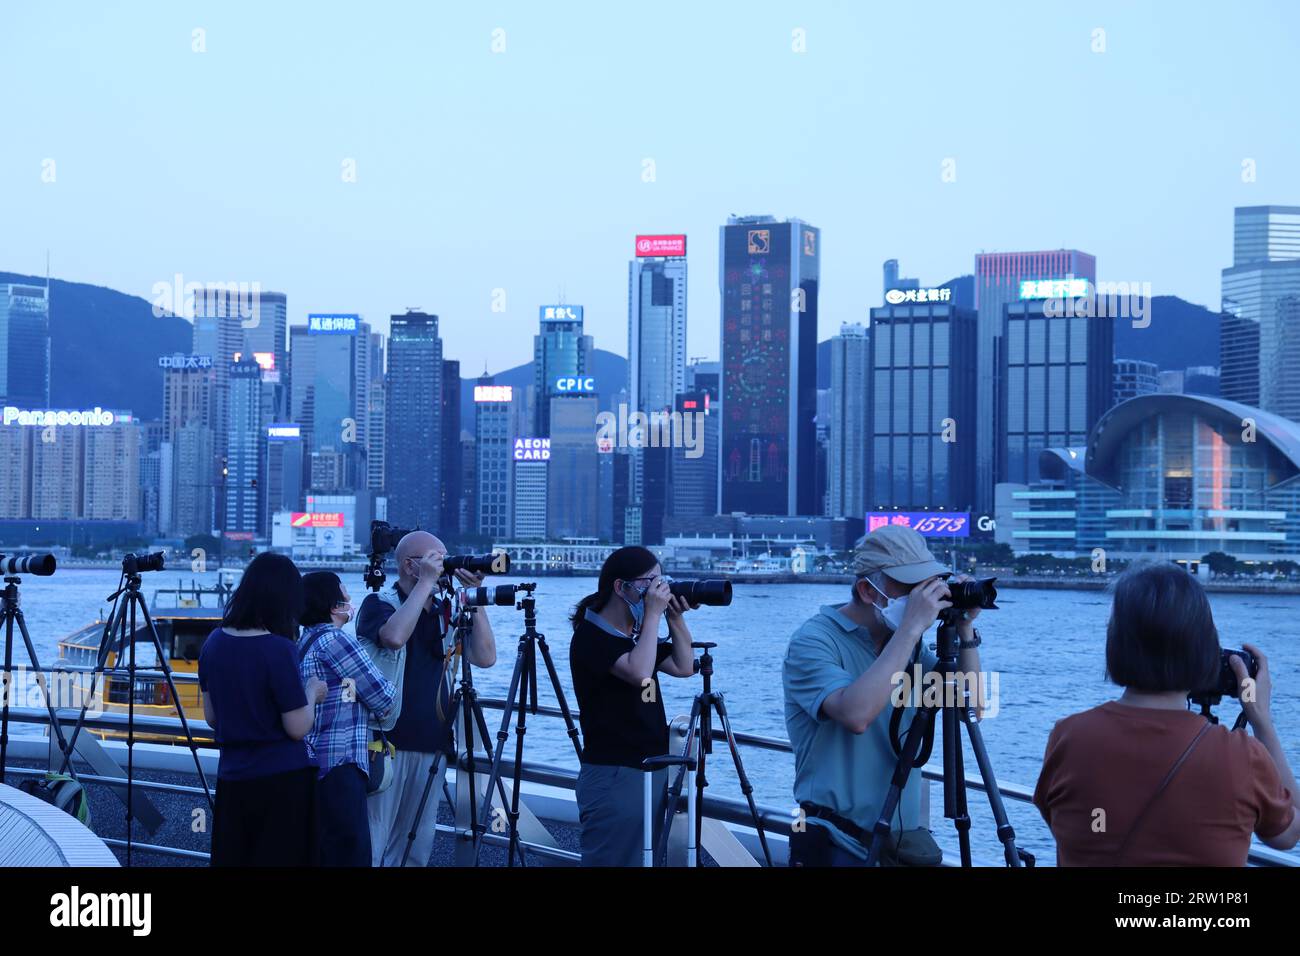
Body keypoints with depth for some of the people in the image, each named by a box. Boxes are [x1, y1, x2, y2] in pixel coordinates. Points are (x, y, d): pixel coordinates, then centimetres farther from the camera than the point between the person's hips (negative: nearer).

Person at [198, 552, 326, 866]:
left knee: (231, 858, 11)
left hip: (231, 780, 6)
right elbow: (298, 728, -14)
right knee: (281, 858, 3)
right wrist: (311, 693, 3)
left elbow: (211, 716, 10)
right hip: (281, 781, -6)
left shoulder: (215, 642, 1)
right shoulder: (278, 649, -18)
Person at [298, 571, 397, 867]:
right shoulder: (335, 639, -11)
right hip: (339, 763, -10)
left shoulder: (305, 641, 15)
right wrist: (391, 689, 11)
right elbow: (382, 698, -9)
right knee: (351, 852, -10)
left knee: (323, 850, 12)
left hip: (313, 762, 10)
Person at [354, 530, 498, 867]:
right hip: (387, 746, -6)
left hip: (433, 747, 6)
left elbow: (485, 657, 4)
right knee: (371, 846, -6)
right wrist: (426, 582, -19)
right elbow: (394, 636, -26)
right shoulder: (378, 604, -4)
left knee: (416, 850, 9)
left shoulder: (446, 611, 13)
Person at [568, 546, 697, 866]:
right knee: (611, 860, -7)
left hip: (654, 772, 9)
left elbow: (684, 667, 16)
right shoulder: (591, 637, -13)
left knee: (645, 860, 10)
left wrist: (675, 618, 4)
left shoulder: (637, 634, 15)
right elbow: (639, 673, -27)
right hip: (613, 778, -9)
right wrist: (653, 613, -20)